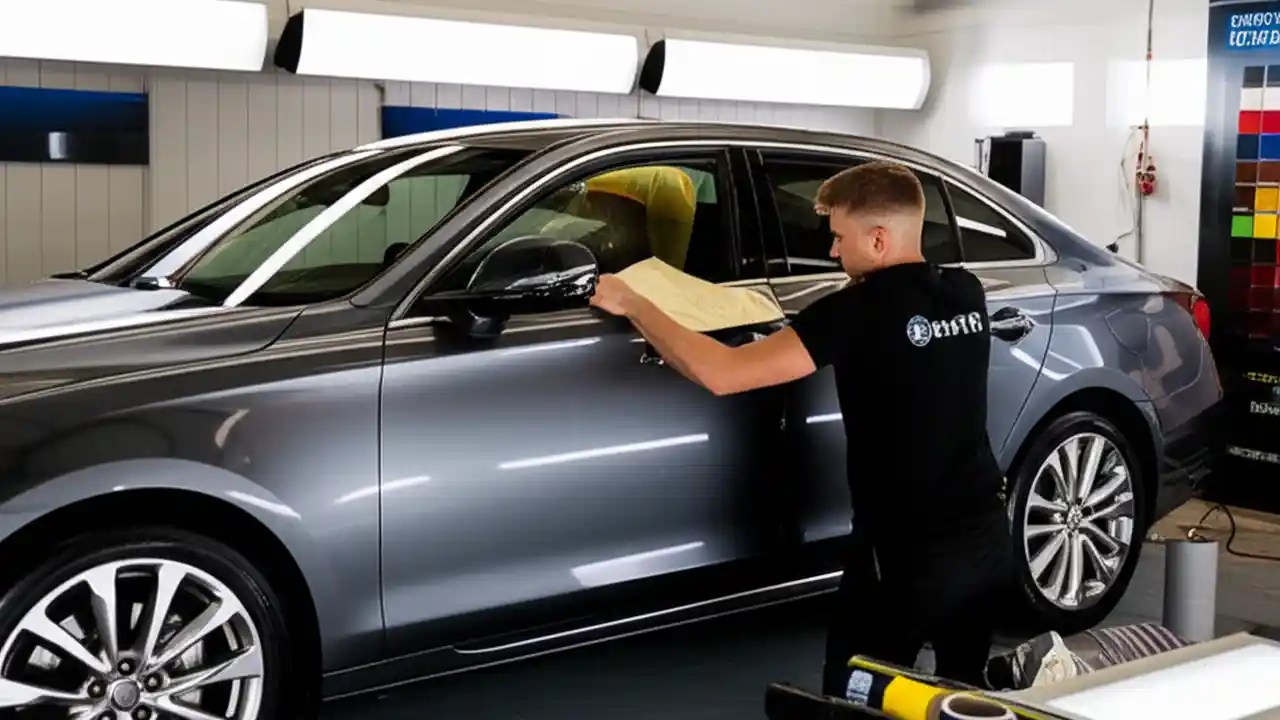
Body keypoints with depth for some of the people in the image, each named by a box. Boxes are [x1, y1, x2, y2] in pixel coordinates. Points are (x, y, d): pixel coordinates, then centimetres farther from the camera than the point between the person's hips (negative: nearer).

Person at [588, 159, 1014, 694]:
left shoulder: (862, 310, -18)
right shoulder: (967, 293, 1)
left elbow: (721, 373, -22)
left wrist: (632, 304, -12)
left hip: (909, 554, -7)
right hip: (986, 538, 7)